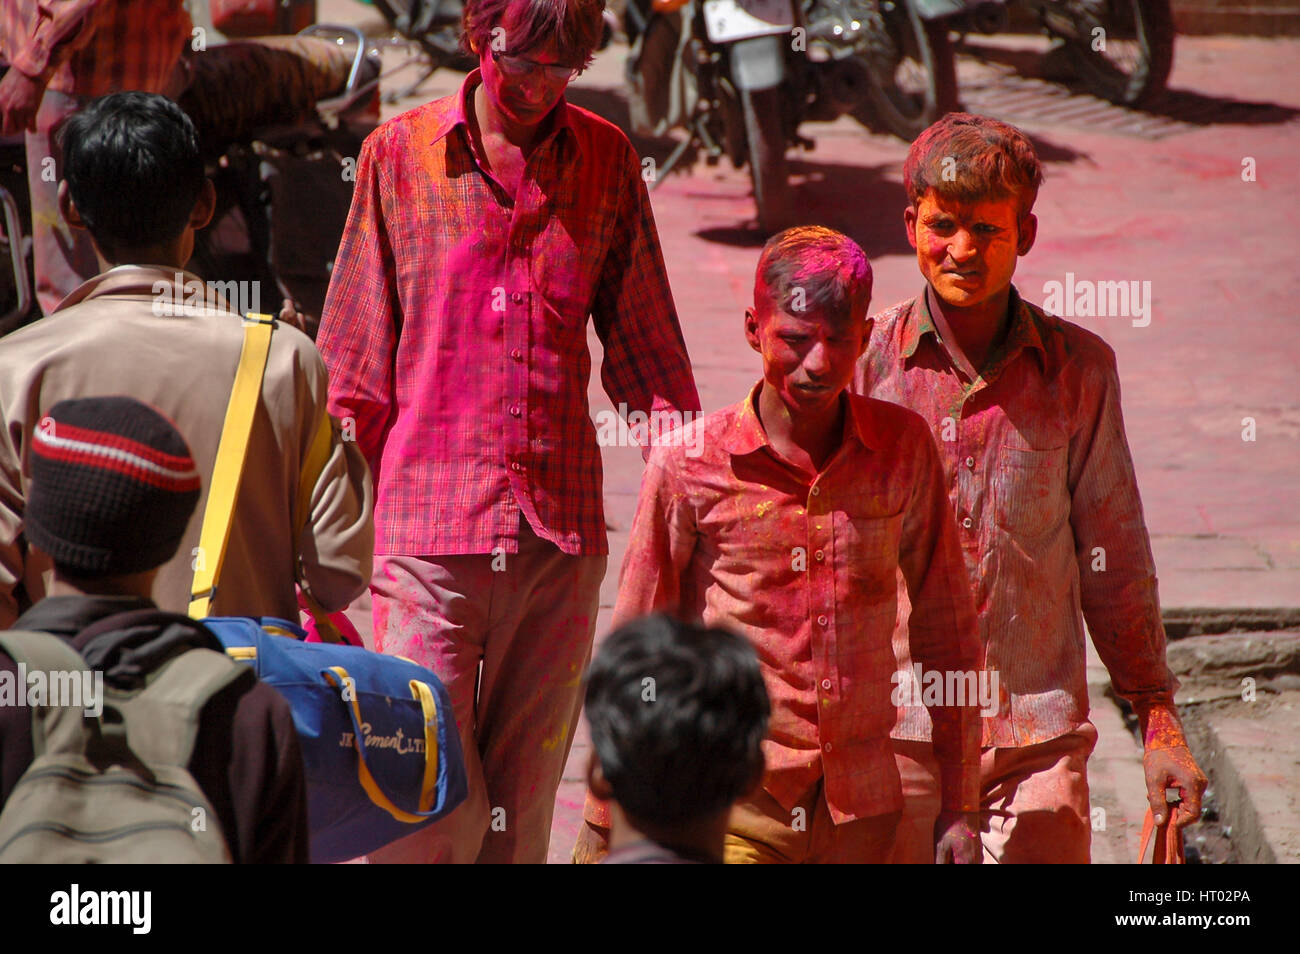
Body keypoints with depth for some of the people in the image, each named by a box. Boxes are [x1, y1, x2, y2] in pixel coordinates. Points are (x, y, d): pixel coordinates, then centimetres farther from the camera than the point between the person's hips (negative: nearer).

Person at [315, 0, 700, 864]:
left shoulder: (608, 160, 8)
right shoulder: (400, 153, 4)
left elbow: (646, 348, 14)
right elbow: (356, 360, 7)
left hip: (563, 532, 2)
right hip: (429, 521, -2)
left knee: (524, 810, 6)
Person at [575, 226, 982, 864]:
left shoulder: (903, 448, 2)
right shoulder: (690, 462, -5)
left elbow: (946, 628, 11)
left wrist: (960, 805, 9)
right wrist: (602, 822, 4)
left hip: (861, 811, 3)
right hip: (733, 812, -3)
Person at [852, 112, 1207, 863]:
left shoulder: (1079, 369, 4)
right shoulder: (863, 360, 0)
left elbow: (1115, 562, 10)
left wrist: (1159, 721, 9)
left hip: (1039, 732, 1)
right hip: (892, 724, -1)